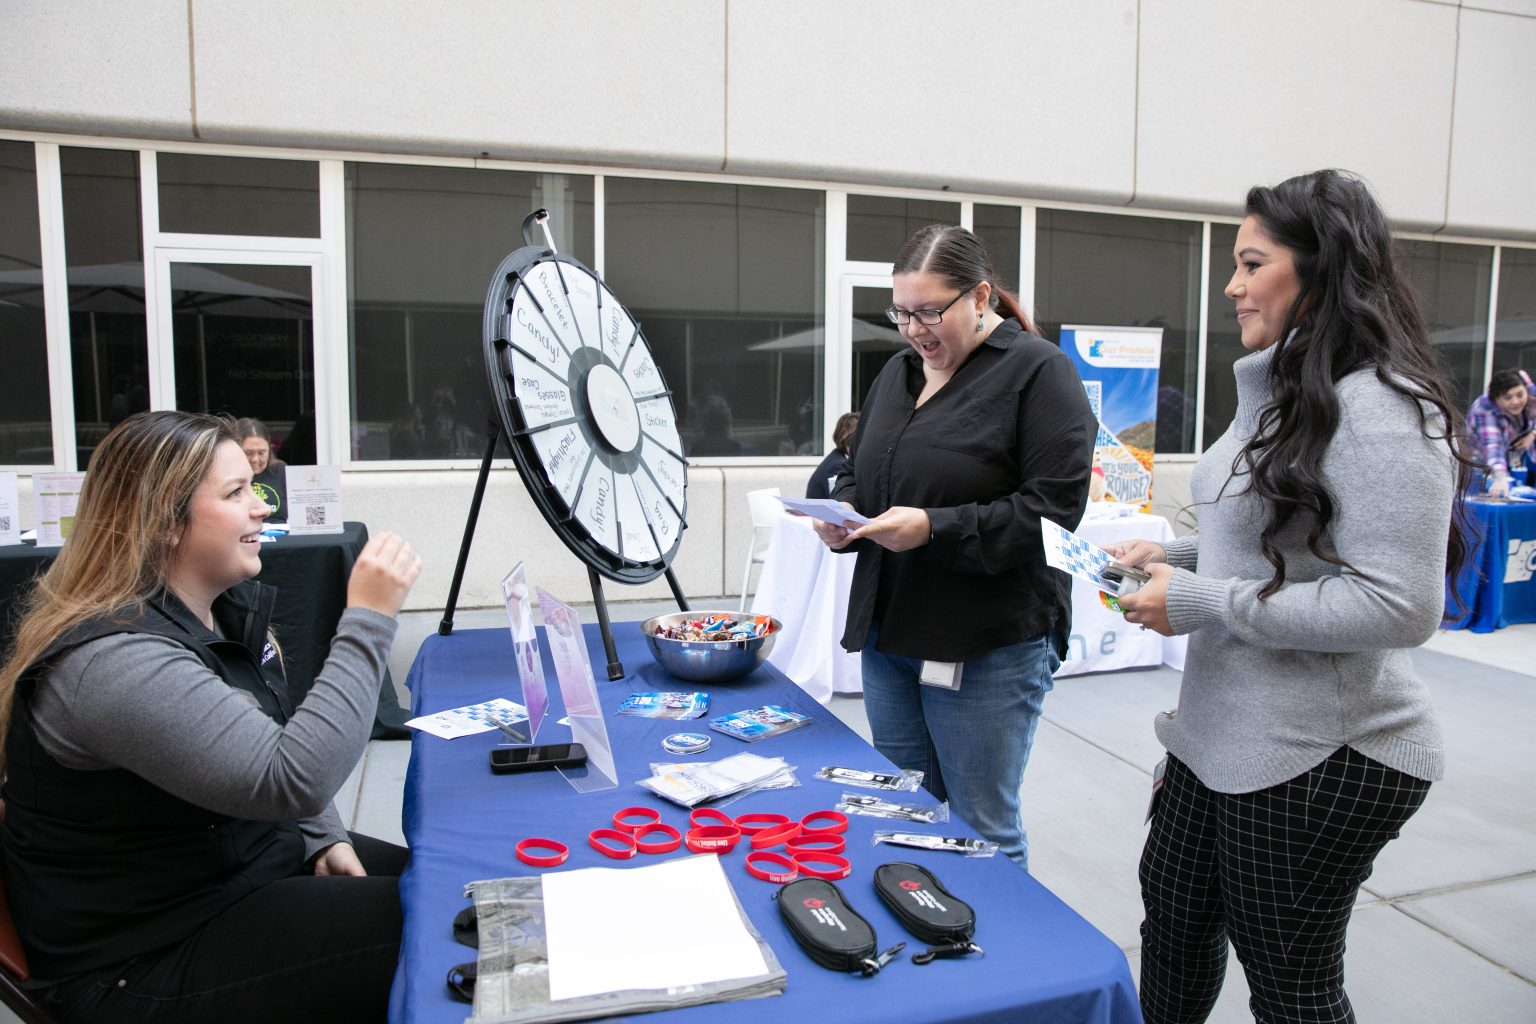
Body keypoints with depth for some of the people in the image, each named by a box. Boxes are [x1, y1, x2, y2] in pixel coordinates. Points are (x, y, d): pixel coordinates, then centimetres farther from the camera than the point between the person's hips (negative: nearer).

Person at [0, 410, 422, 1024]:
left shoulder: (224, 609, 1)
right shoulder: (114, 661, -29)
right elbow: (292, 781, -36)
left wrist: (324, 838, 2)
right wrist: (368, 619, -34)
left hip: (249, 861, 9)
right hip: (148, 957, -9)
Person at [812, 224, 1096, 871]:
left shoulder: (1038, 371, -9)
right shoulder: (898, 373, 13)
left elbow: (1053, 509, -17)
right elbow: (858, 474, 21)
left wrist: (935, 529, -24)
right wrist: (843, 514, -1)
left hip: (989, 648, -7)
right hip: (888, 634, 7)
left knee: (982, 830, 7)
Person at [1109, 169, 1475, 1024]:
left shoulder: (1379, 410, -21)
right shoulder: (1282, 393, 9)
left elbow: (1401, 606, -27)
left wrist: (1203, 604, -23)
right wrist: (1172, 556, 4)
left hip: (1322, 757, -9)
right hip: (1224, 728, 9)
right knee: (1175, 914, 23)